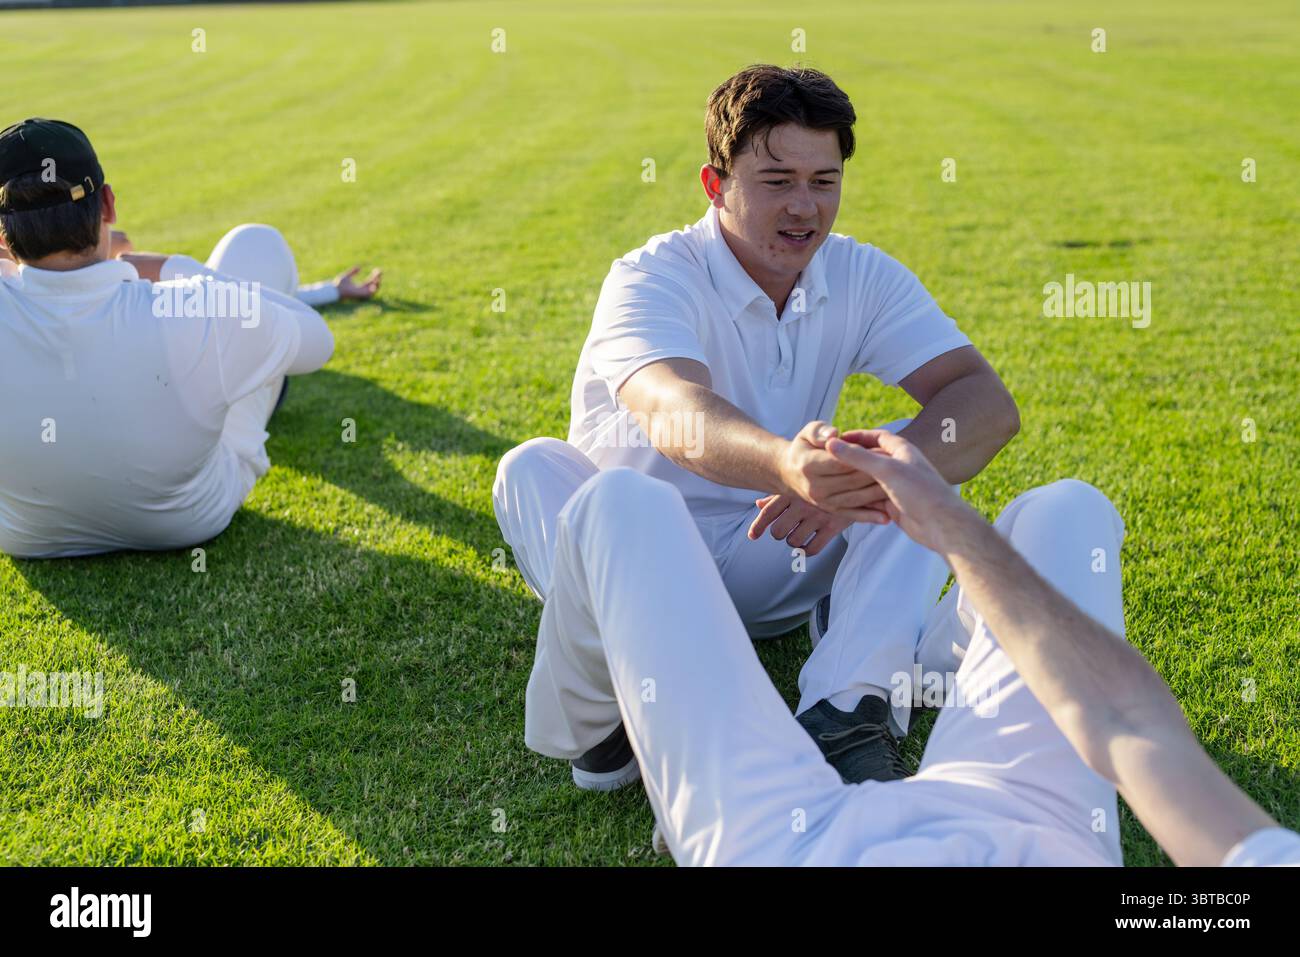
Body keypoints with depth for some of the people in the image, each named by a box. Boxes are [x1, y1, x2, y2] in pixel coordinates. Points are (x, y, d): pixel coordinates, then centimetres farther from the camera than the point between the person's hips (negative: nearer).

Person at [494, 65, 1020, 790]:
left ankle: (846, 713, -34)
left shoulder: (864, 278, -5)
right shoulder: (652, 278, -18)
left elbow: (990, 403, -19)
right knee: (534, 469, -29)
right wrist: (785, 464, -63)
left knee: (925, 455, -20)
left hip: (774, 565, 3)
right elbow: (674, 418, -40)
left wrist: (874, 473, -40)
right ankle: (618, 711, -39)